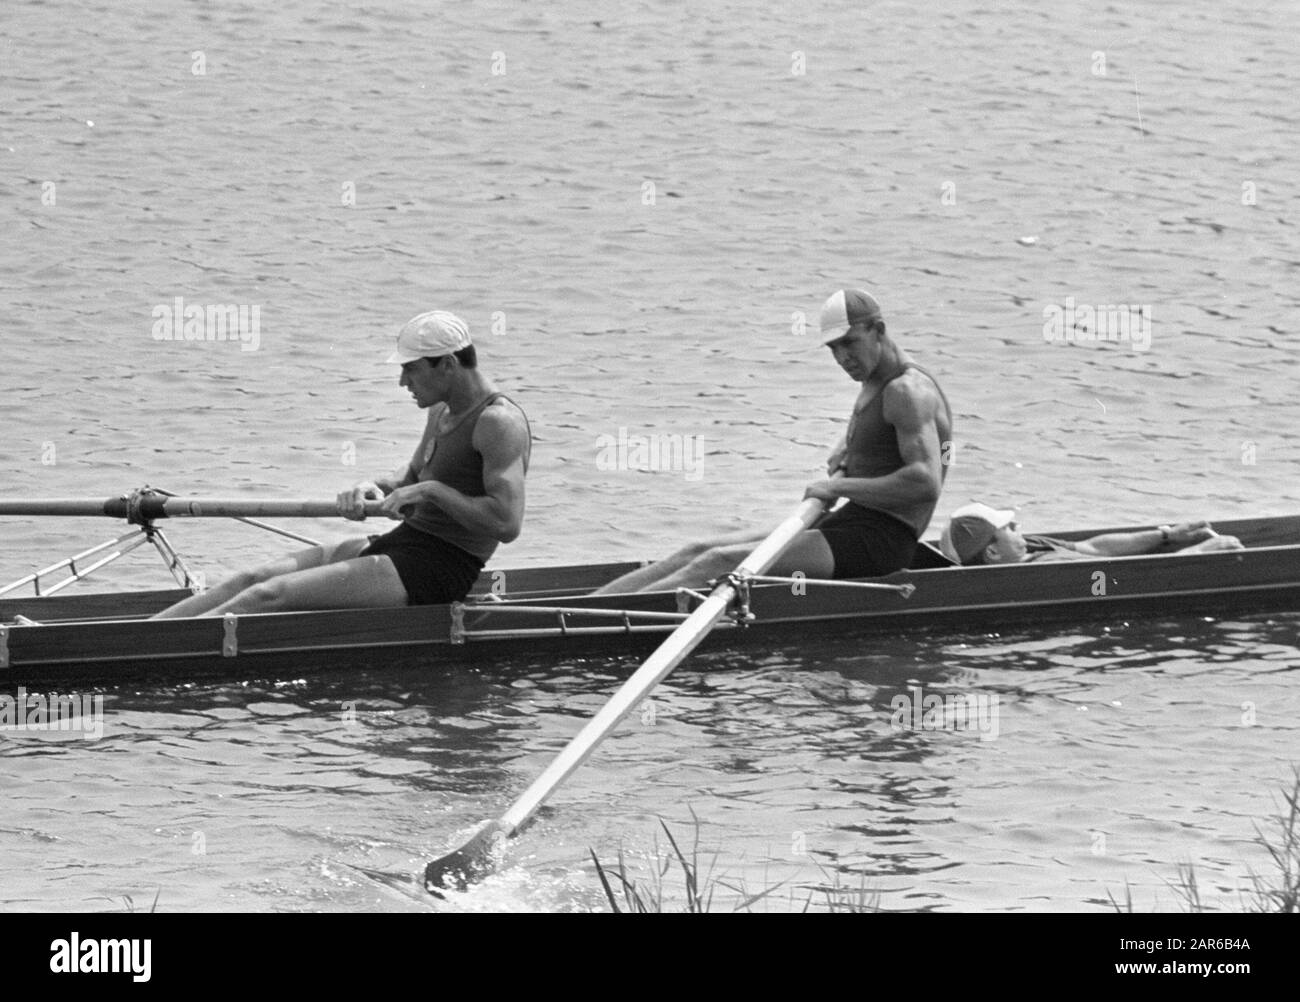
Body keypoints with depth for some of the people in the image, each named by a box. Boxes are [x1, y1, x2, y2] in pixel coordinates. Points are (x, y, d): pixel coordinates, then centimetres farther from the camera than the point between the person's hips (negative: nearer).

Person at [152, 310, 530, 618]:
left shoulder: (499, 422, -15)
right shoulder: (443, 411, 15)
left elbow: (508, 523, -24)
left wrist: (432, 491, -22)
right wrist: (375, 488, 1)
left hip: (437, 572, -10)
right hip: (403, 542, 10)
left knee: (270, 595, -19)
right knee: (255, 579, -3)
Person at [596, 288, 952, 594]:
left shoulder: (908, 392, -14)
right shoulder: (874, 384, 17)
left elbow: (926, 482, -27)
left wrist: (838, 488, -19)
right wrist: (840, 460, 14)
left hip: (881, 543, -10)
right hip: (850, 525, 10)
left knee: (719, 562, -22)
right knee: (697, 552, 0)